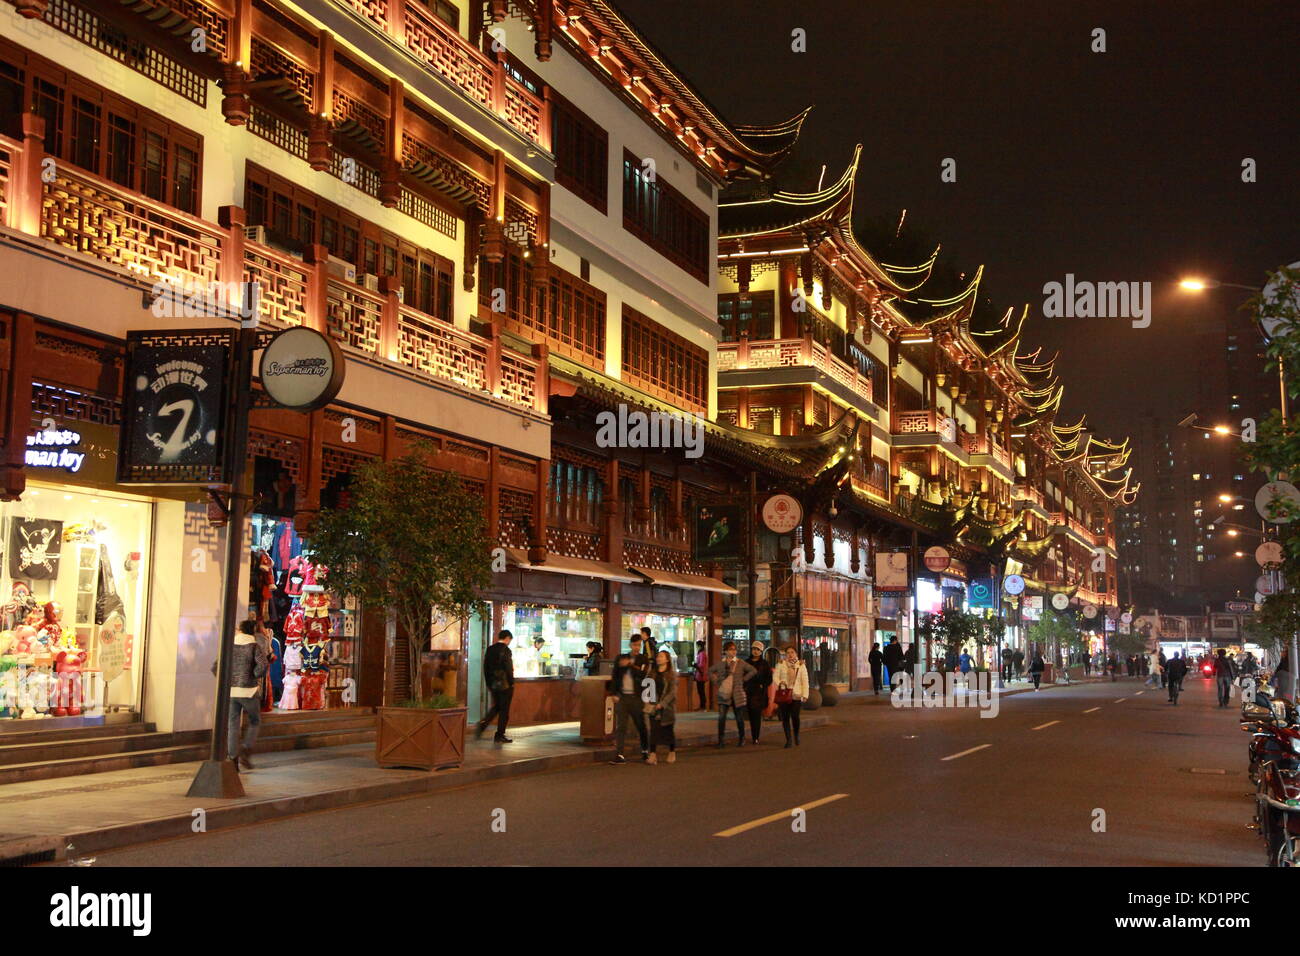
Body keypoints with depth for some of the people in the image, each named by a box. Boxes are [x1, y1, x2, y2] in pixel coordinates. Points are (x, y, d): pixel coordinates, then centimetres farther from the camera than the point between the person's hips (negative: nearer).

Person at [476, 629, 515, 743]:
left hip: (493, 685, 7)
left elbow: (486, 668, 9)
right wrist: (512, 683, -6)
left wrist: (488, 684, 15)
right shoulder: (505, 650, -15)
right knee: (504, 710, 3)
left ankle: (482, 725, 4)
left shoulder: (490, 650, 6)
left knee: (496, 707, 20)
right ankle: (499, 735, 7)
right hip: (505, 685, -7)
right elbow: (509, 669, -16)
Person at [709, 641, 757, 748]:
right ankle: (720, 740, -1)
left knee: (739, 718, 8)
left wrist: (743, 679, -2)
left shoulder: (740, 663, 0)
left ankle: (741, 739, 24)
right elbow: (710, 671, 19)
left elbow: (753, 671, 1)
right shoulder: (720, 664, 4)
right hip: (723, 694, 0)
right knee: (721, 717, -8)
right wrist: (716, 681, 7)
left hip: (737, 695, 0)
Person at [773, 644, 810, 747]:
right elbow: (775, 677, 6)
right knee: (785, 717, 0)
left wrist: (805, 695, -3)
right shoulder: (781, 664, 10)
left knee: (795, 716, -11)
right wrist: (780, 683, -15)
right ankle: (788, 739, 9)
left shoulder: (801, 665, 9)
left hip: (796, 695, -1)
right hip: (783, 694, 1)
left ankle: (796, 735, 16)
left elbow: (805, 681, 6)